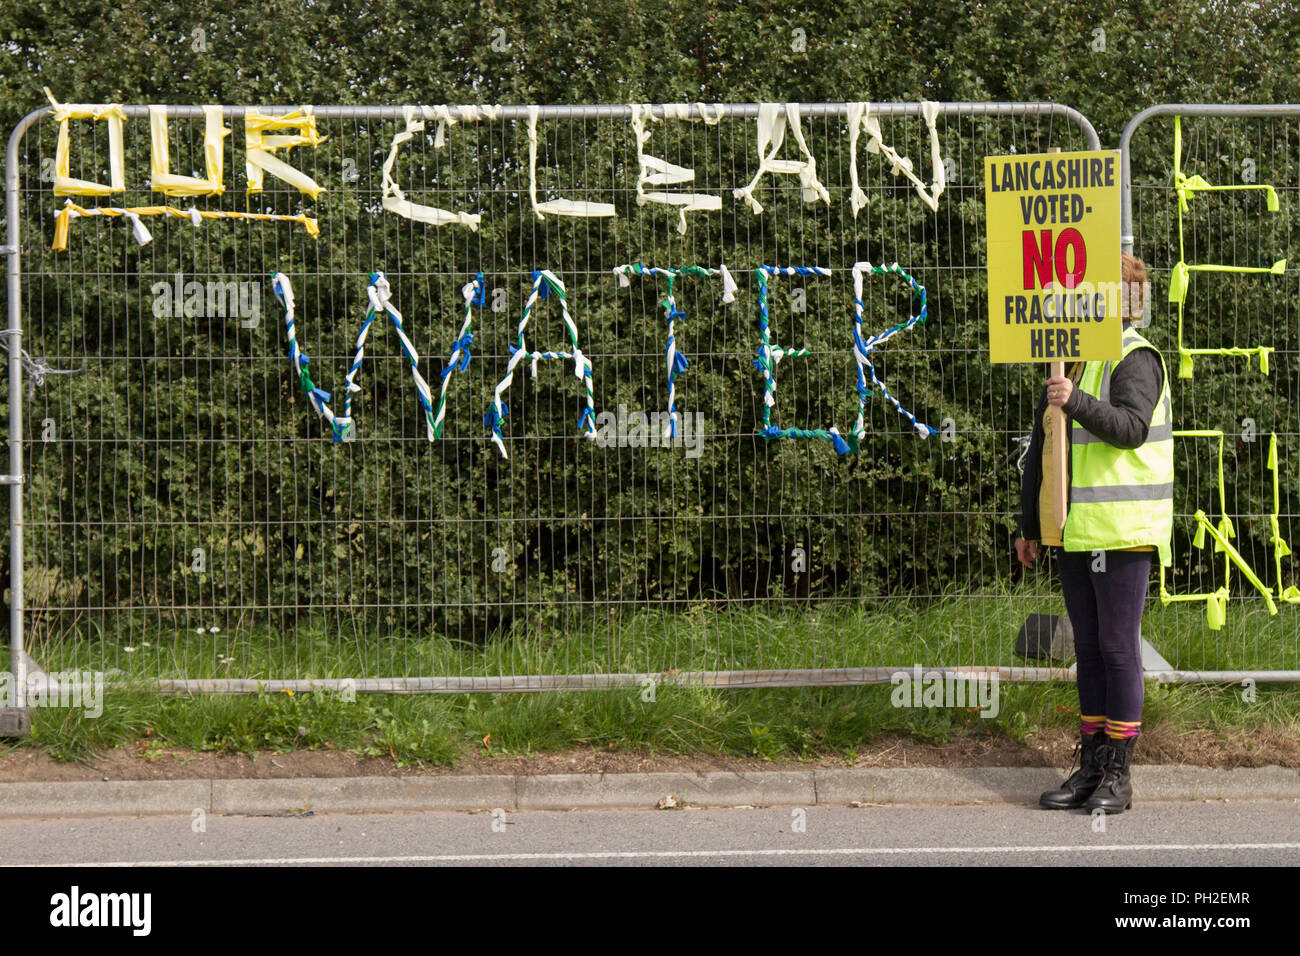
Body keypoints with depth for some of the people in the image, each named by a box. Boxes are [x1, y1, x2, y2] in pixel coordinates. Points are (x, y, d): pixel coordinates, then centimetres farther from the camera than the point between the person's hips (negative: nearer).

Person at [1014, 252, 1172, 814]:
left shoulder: (1134, 358, -7)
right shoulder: (1069, 360, 17)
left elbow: (1133, 426, -24)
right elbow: (1042, 448, 21)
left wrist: (1077, 402, -38)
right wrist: (1030, 525, 22)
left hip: (1120, 533, -8)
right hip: (1073, 533, 8)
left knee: (1118, 646, -4)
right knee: (1088, 647, 11)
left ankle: (1118, 774, 2)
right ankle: (1090, 766, 16)